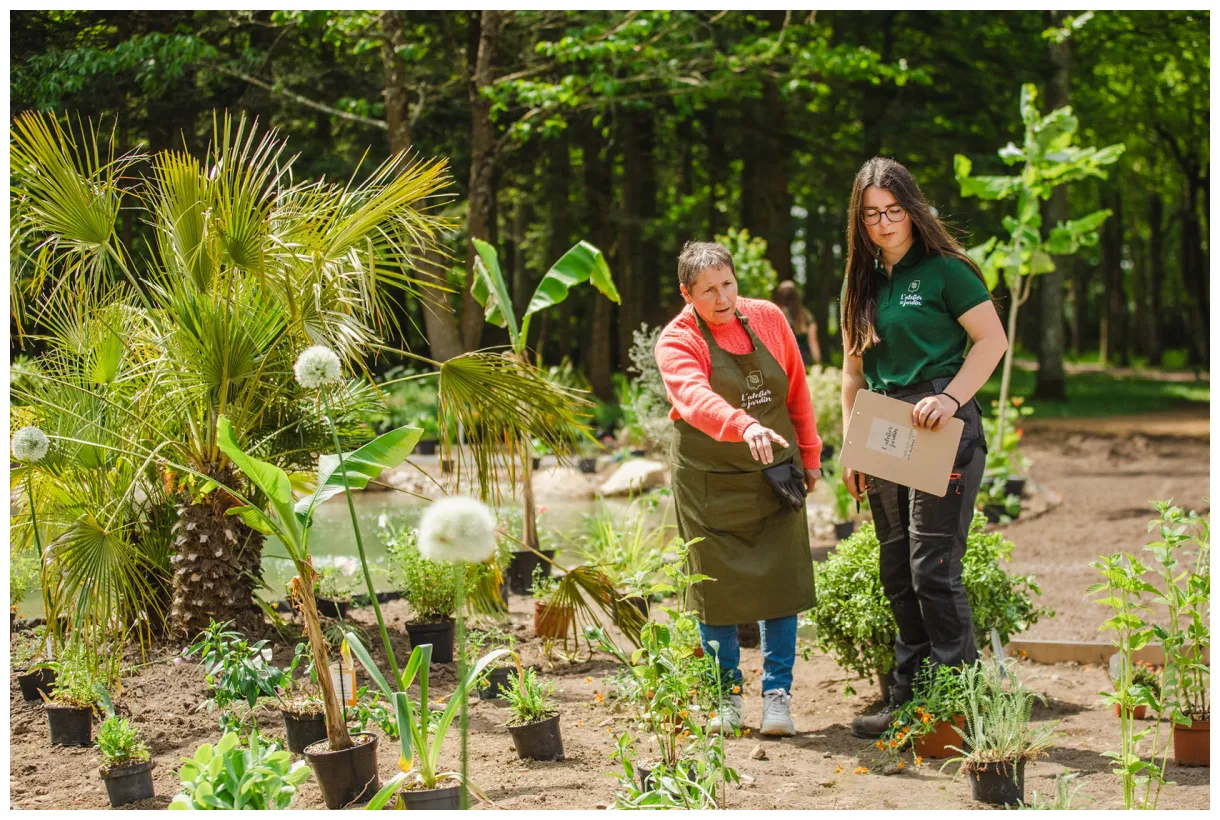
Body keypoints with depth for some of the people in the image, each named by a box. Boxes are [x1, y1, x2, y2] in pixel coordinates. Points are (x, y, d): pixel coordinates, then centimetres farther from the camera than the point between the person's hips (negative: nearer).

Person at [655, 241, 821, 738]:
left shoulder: (768, 319, 0)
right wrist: (745, 426, -51)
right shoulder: (677, 341, -13)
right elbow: (696, 399, -34)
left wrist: (809, 455, 14)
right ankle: (726, 695, 20)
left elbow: (797, 392, 10)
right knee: (715, 588, 4)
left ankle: (777, 695, 9)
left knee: (780, 582, -2)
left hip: (773, 474, 2)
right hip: (709, 481, -2)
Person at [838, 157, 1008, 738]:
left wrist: (951, 398, -20)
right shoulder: (862, 282, 14)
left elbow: (993, 341, -8)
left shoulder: (944, 269, -5)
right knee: (897, 574, 9)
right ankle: (907, 703, 18)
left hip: (942, 427, -7)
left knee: (933, 566, -10)